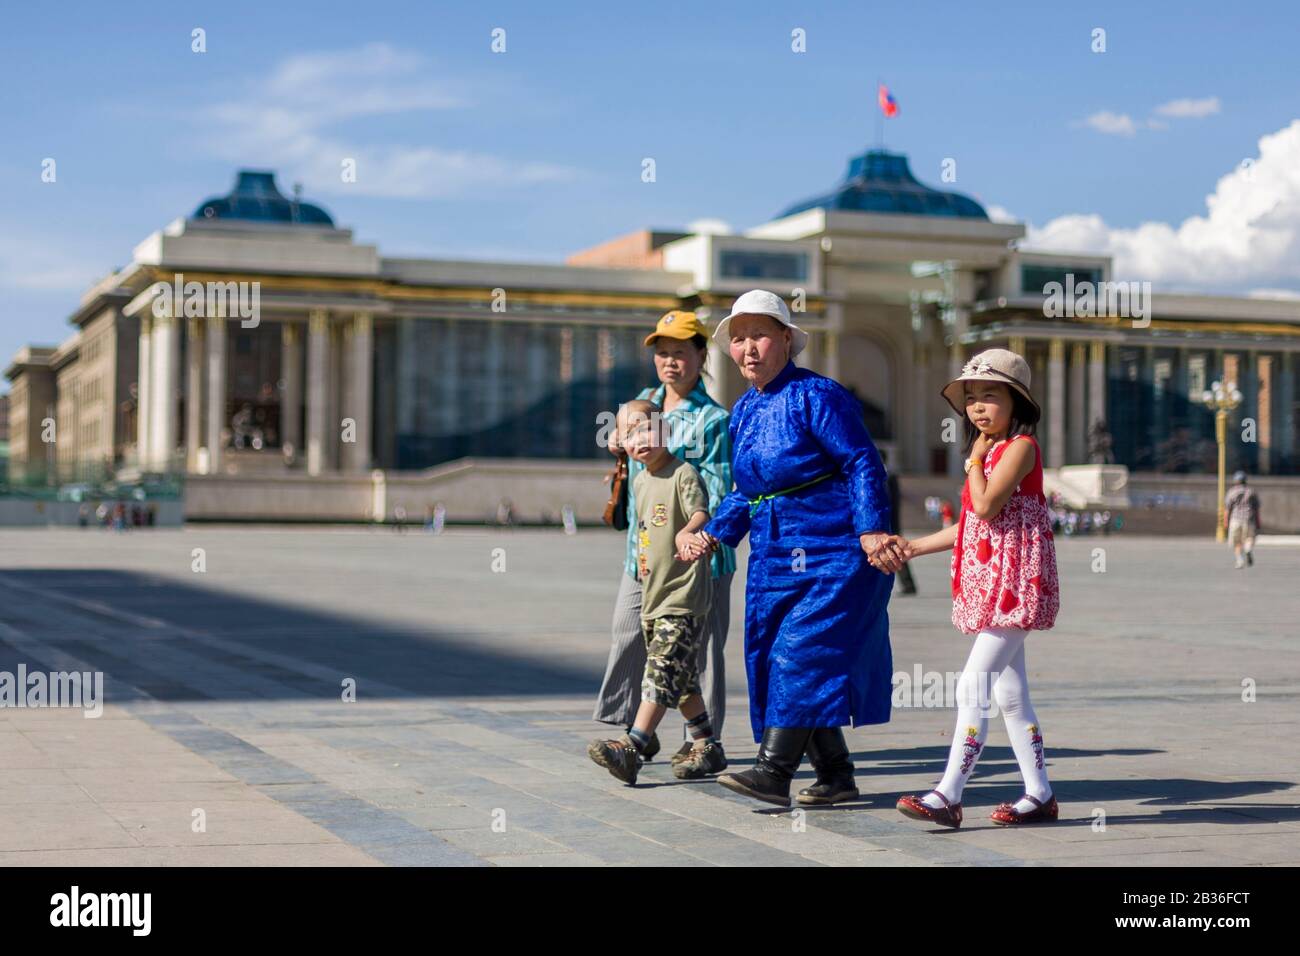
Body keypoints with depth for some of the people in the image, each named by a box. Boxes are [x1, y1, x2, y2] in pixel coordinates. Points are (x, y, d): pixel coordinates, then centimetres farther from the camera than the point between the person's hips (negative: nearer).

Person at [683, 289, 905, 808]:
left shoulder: (817, 395, -9)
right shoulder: (743, 410, 14)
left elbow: (863, 464, -14)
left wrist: (871, 530, -24)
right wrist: (713, 534, 9)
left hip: (833, 554, -8)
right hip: (773, 559, 8)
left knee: (800, 654, -14)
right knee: (773, 662, 6)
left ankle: (773, 772, -15)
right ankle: (836, 775, 15)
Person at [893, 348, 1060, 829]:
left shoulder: (1020, 446, -11)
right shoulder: (990, 451, 18)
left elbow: (986, 507, -22)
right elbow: (971, 524, 21)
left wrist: (975, 460, -8)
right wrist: (912, 548, 19)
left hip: (1015, 584, -10)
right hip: (989, 586, 10)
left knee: (973, 687, -14)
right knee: (1010, 692, 11)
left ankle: (948, 796, -15)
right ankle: (1039, 794, 16)